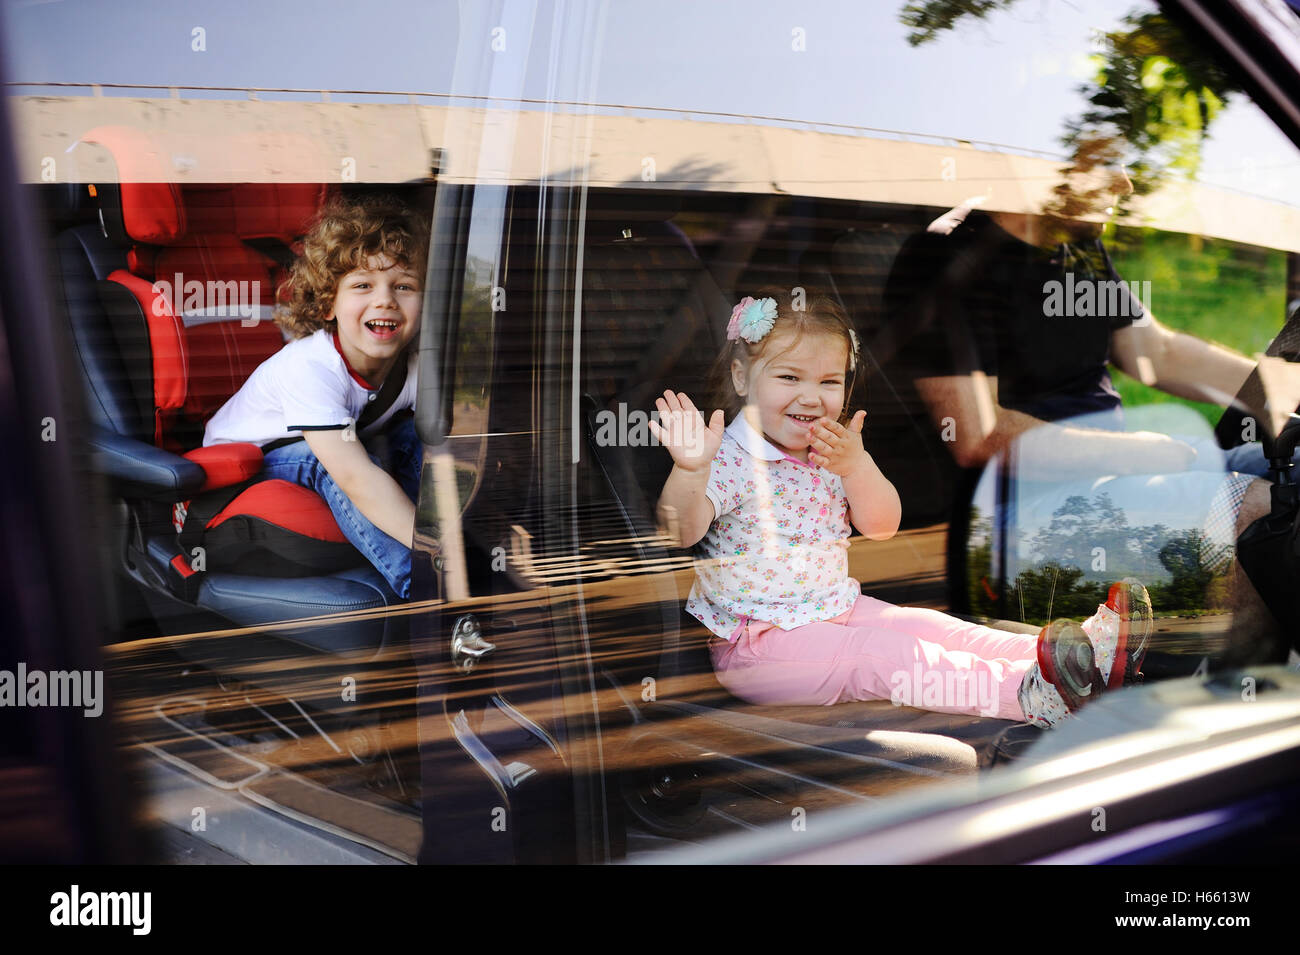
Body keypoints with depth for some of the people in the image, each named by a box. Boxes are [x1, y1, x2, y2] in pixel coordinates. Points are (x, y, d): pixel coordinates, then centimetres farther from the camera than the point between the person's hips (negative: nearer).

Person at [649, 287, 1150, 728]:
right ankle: (1028, 693, -37)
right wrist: (690, 470, -51)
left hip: (837, 610, 8)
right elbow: (681, 529, -30)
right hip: (760, 640, -7)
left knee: (929, 626, -4)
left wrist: (856, 464, -18)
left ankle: (1087, 654, -11)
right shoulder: (730, 459, -15)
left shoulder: (832, 453, 8)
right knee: (882, 656, -23)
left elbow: (882, 526, 0)